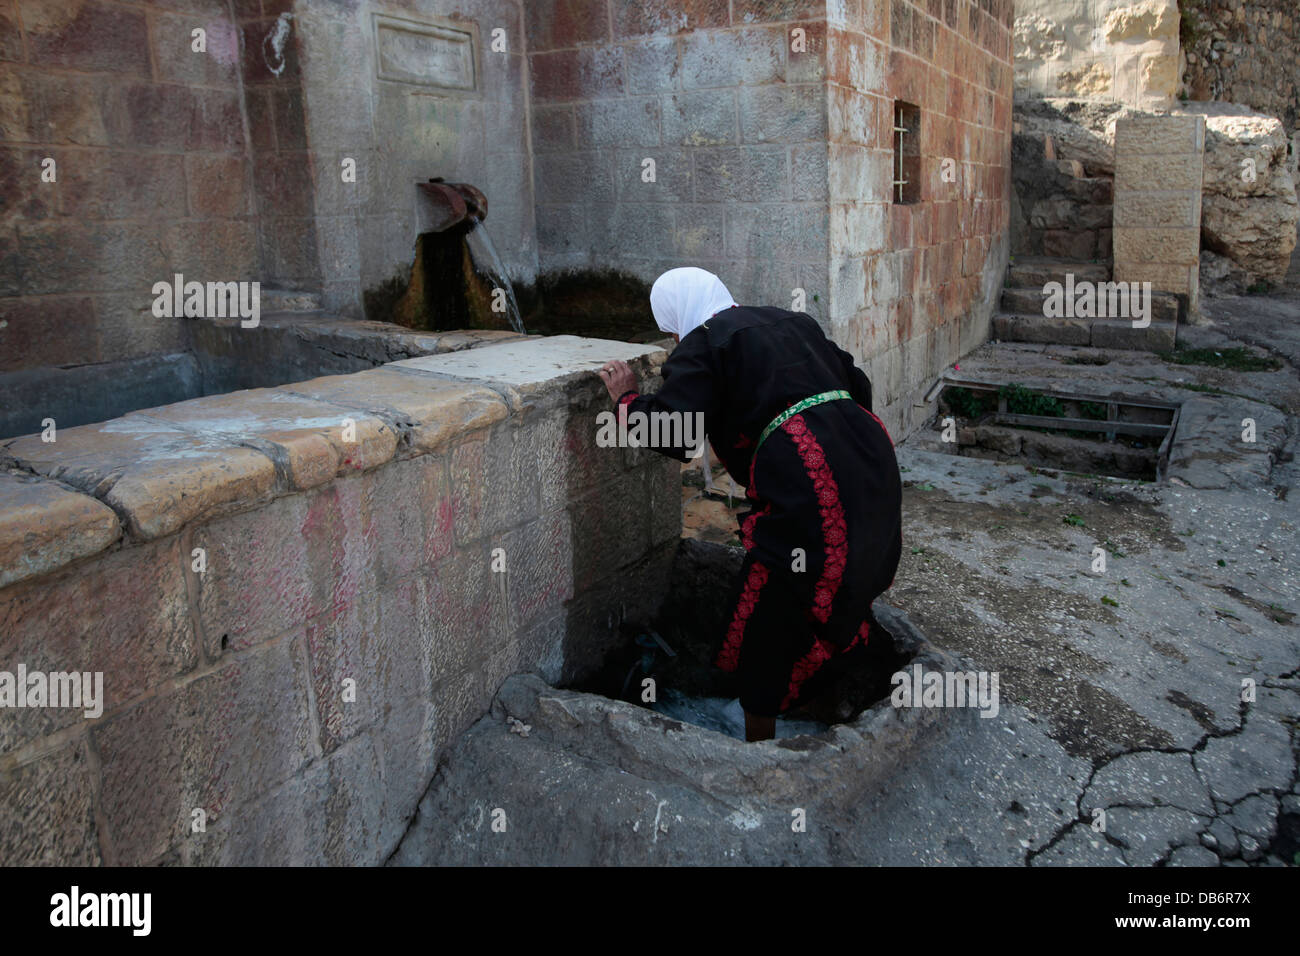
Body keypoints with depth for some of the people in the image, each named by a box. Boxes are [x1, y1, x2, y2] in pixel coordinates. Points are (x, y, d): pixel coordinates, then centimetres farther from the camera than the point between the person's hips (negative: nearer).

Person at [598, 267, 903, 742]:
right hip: (868, 450, 8)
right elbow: (858, 384, 22)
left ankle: (759, 731, 16)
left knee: (769, 609, 6)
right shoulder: (795, 322, 22)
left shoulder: (702, 343, 1)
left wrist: (628, 397, 7)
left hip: (806, 476, -8)